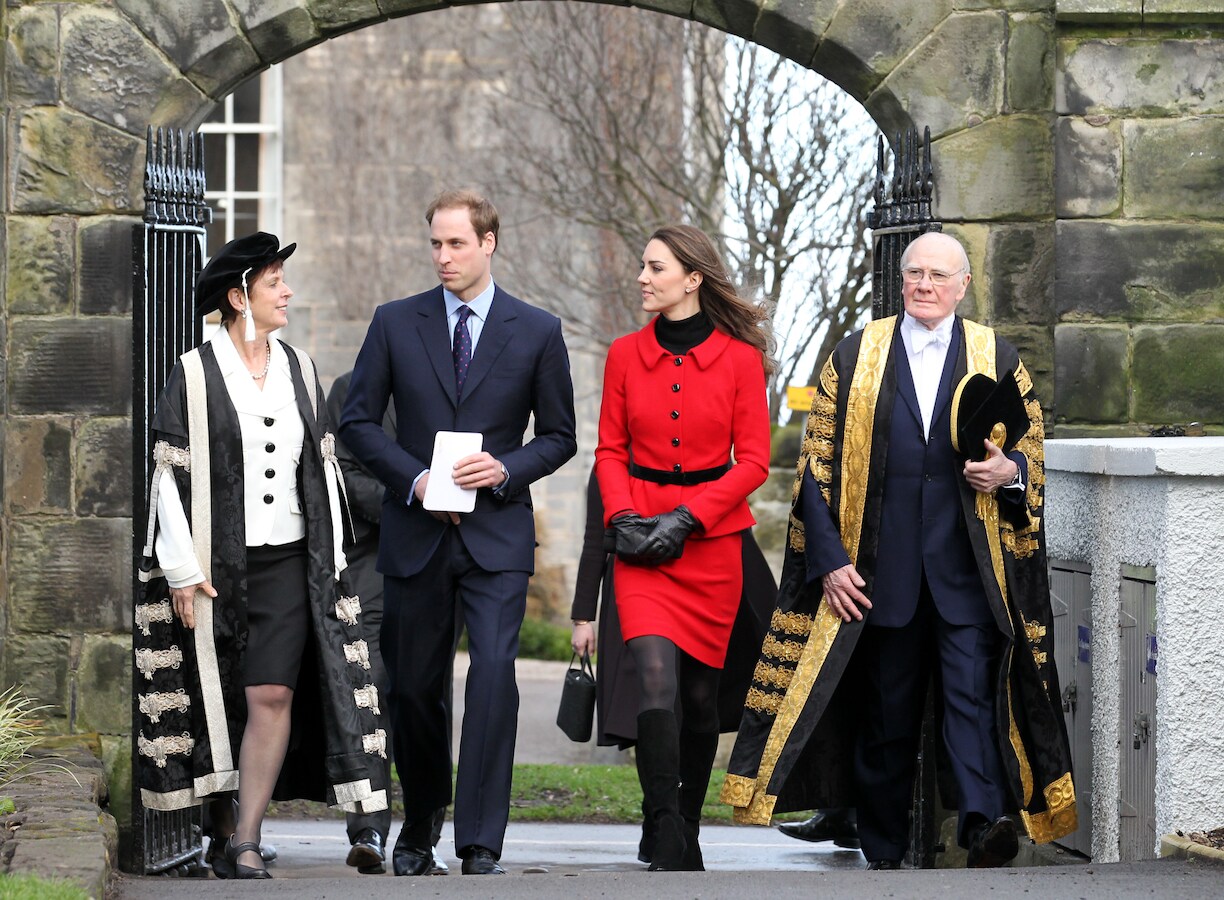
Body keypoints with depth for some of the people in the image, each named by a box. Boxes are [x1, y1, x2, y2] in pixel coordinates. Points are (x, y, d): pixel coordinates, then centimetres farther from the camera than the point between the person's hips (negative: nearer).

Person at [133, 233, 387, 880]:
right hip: (214, 565, -3)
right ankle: (220, 833, 17)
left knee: (273, 697, -10)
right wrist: (182, 571, -10)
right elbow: (169, 473, -5)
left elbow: (322, 466, 15)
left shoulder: (298, 370, 11)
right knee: (215, 703, 4)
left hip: (288, 561, 3)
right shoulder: (194, 375, -3)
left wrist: (330, 560, 11)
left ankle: (245, 845, -11)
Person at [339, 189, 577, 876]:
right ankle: (419, 825, 30)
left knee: (494, 676, -16)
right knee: (415, 686, 9)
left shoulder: (538, 331, 4)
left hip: (496, 535, -2)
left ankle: (482, 844, -15)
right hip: (416, 534, 2)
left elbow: (559, 437, 8)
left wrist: (506, 470, -11)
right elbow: (359, 420, 7)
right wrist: (413, 477, -8)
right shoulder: (396, 323, 6)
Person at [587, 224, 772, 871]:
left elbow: (754, 460, -2)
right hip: (644, 542, 0)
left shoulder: (740, 358, -1)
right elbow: (610, 450, 10)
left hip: (712, 537, 0)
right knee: (656, 680, -16)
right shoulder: (626, 355, 5)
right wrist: (624, 515, -7)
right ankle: (669, 849, -19)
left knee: (700, 691, 6)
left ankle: (688, 832, 24)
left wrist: (687, 515, -12)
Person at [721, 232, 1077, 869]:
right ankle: (883, 853, 13)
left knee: (973, 690, -17)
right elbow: (817, 466, 6)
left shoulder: (998, 360, 9)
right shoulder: (854, 358, 8)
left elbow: (1034, 458, 12)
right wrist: (829, 560, -3)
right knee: (885, 713, 6)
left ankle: (983, 820, -28)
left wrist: (1008, 471, -12)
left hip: (968, 570, -1)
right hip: (881, 572, 1)